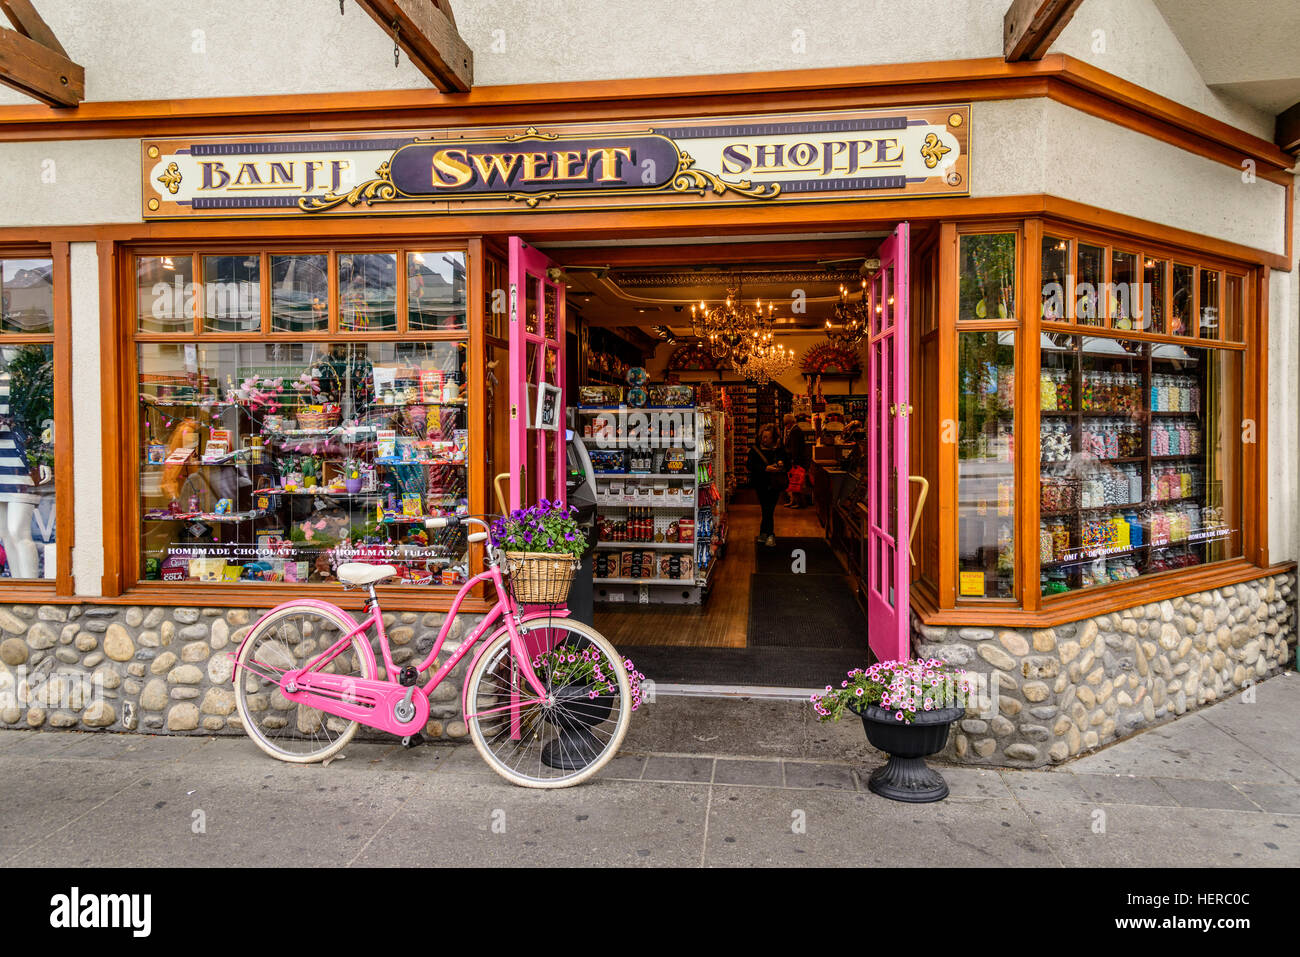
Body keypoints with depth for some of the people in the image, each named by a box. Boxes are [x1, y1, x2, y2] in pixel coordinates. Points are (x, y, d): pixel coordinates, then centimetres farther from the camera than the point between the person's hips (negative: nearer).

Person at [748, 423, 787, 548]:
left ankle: (764, 534, 12)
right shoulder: (755, 449, -1)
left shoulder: (780, 449, 3)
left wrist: (782, 464, -17)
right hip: (761, 484, 0)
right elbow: (751, 466, -11)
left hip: (775, 484, 0)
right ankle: (769, 535, 11)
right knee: (767, 510, 3)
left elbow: (788, 463, 6)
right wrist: (766, 468, -25)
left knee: (768, 510, 1)